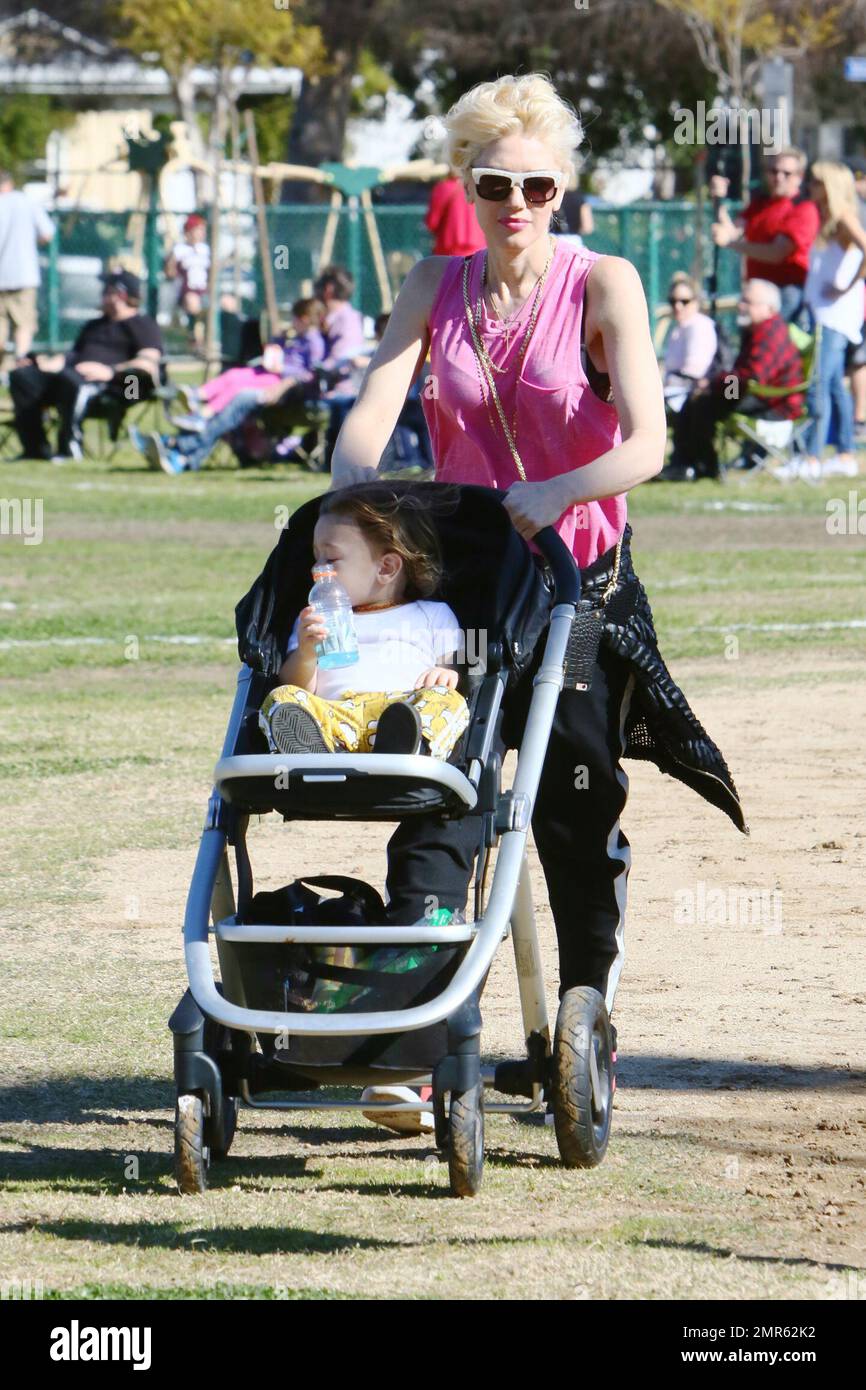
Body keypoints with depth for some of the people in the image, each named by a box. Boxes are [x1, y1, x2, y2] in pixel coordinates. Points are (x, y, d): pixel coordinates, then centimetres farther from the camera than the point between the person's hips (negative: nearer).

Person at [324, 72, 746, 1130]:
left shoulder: (602, 287, -7)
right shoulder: (435, 289, 4)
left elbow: (646, 444, -19)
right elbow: (371, 414, -6)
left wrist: (552, 492, -34)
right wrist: (352, 505, -26)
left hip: (581, 576, -2)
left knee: (577, 810, 0)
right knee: (437, 800, -10)